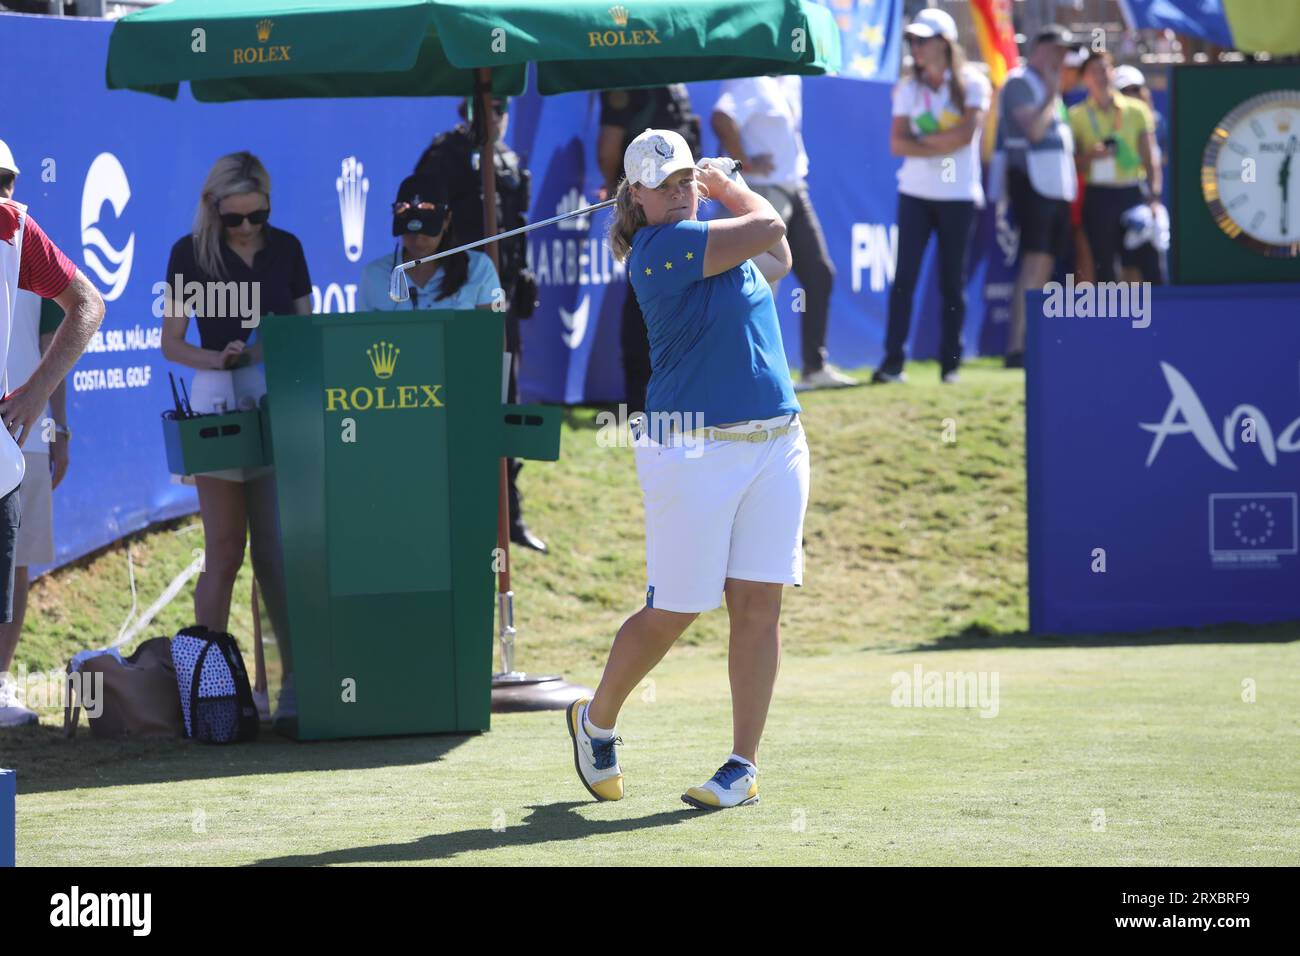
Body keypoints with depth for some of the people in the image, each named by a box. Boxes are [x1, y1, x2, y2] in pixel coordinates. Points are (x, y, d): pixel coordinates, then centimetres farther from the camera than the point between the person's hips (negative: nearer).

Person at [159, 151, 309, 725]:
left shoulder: (285, 249, 7)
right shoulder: (191, 253, -2)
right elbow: (171, 343, -1)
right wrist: (217, 358, -19)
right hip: (220, 402, -3)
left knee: (280, 550, -1)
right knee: (226, 551, -2)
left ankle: (299, 678, 0)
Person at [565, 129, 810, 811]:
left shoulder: (720, 242, 15)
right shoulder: (661, 248, -12)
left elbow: (776, 262, 35)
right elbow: (768, 226, -10)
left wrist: (722, 183, 25)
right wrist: (734, 190, 10)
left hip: (776, 443, 7)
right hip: (693, 452, -7)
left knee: (758, 604, 0)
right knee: (673, 613, -1)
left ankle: (744, 767, 4)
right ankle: (594, 722, 23)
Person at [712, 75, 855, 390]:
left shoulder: (790, 81, 11)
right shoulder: (751, 82, -18)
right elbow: (722, 119, -34)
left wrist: (798, 168, 15)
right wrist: (745, 163, -26)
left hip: (794, 189, 10)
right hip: (761, 192, -10)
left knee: (819, 275, 12)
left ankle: (815, 367, 21)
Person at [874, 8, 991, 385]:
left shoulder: (972, 84, -1)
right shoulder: (908, 89, 8)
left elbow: (966, 134, -13)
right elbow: (898, 144, -2)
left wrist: (923, 141, -8)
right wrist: (942, 145, -12)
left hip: (958, 196, -2)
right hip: (915, 193, 2)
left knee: (952, 282, 1)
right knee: (904, 277, -6)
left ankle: (950, 362, 8)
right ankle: (893, 360, -9)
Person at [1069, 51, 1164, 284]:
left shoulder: (1136, 110, 9)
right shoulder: (1077, 115, 6)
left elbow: (1150, 156, 8)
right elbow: (1072, 162, 6)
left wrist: (1154, 195, -2)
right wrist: (1090, 156, -16)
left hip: (1133, 192, 1)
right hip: (1099, 195, -1)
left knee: (1147, 260, -6)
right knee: (1104, 267, -1)